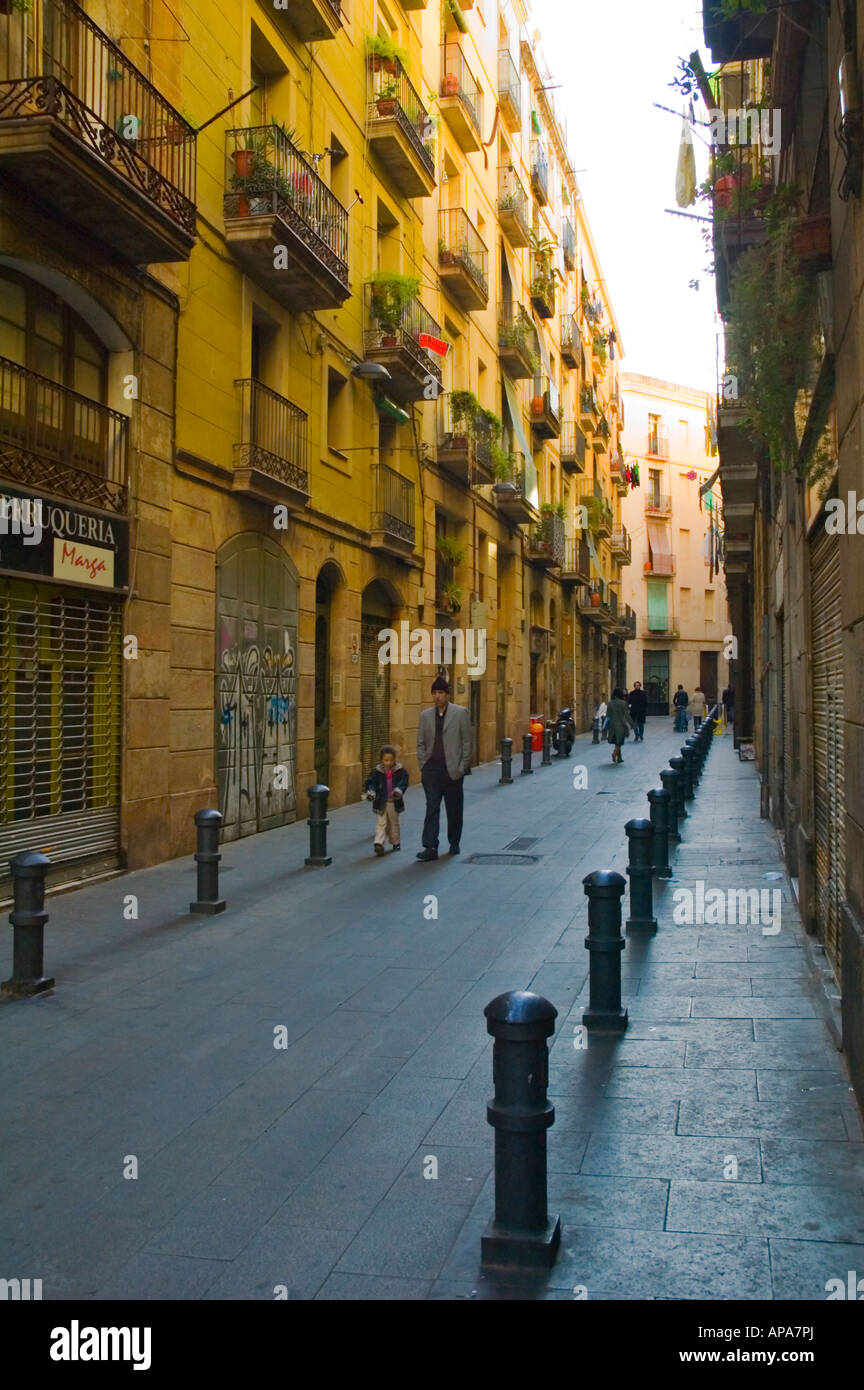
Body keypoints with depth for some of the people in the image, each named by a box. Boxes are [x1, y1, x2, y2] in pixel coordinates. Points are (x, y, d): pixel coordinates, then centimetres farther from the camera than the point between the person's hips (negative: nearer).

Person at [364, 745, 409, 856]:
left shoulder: (400, 771, -3)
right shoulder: (377, 772, -3)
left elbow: (403, 782, -12)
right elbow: (370, 782, -9)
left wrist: (399, 790, -31)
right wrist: (370, 791, -28)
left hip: (395, 802, 1)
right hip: (381, 802, -1)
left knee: (394, 823, 16)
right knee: (381, 823, -7)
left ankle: (396, 842, 31)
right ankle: (378, 843, -15)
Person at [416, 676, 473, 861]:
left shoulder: (461, 713, 0)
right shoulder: (425, 715, 10)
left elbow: (467, 742, -1)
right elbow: (421, 743, 13)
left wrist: (462, 768, -5)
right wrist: (423, 765, 2)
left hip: (452, 770, -2)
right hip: (431, 769, 2)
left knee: (454, 809, 8)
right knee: (431, 808, -5)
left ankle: (454, 843, 25)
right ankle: (430, 847, -8)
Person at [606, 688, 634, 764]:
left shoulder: (610, 703, -1)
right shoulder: (623, 703, -11)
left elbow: (608, 715, 2)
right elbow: (626, 714, -9)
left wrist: (607, 725, 10)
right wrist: (631, 724, 0)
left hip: (612, 724, 4)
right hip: (620, 724, -4)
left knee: (617, 742, 16)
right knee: (619, 742, 1)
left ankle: (619, 758, 21)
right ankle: (614, 752, -25)